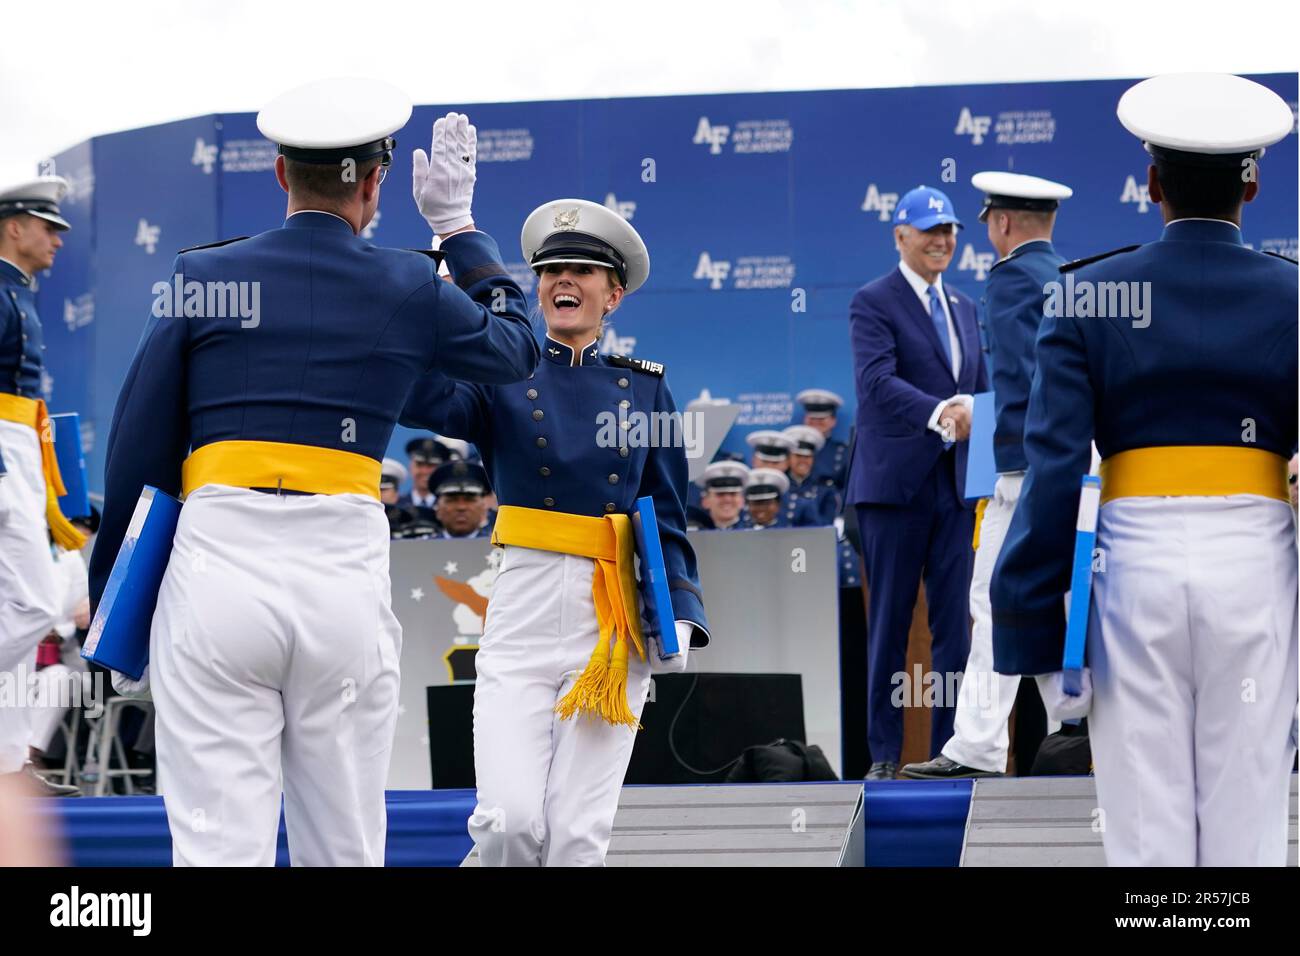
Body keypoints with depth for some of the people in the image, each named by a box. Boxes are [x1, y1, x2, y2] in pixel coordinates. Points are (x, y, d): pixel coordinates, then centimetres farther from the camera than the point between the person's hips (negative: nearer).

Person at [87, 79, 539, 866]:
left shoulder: (202, 277, 6)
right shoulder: (409, 290, 7)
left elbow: (138, 452, 6)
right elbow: (516, 348, 28)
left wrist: (114, 607, 16)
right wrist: (457, 223, 35)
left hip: (217, 569, -1)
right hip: (345, 578, 1)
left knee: (219, 849, -4)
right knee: (344, 853, 9)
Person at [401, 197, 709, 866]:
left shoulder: (644, 388, 11)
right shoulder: (504, 379, 7)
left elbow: (667, 517, 11)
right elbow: (422, 401, -14)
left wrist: (679, 615, -4)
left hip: (615, 624, 1)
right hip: (523, 610, -1)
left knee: (580, 834, -2)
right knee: (508, 819, -14)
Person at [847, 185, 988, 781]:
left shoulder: (964, 308, 18)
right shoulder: (873, 302, -4)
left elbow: (981, 386, 19)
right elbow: (876, 380, -19)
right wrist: (940, 414, -32)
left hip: (955, 484, 6)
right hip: (896, 481, -6)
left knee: (955, 620, 3)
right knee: (890, 621, 0)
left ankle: (949, 748, 8)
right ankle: (884, 753, 6)